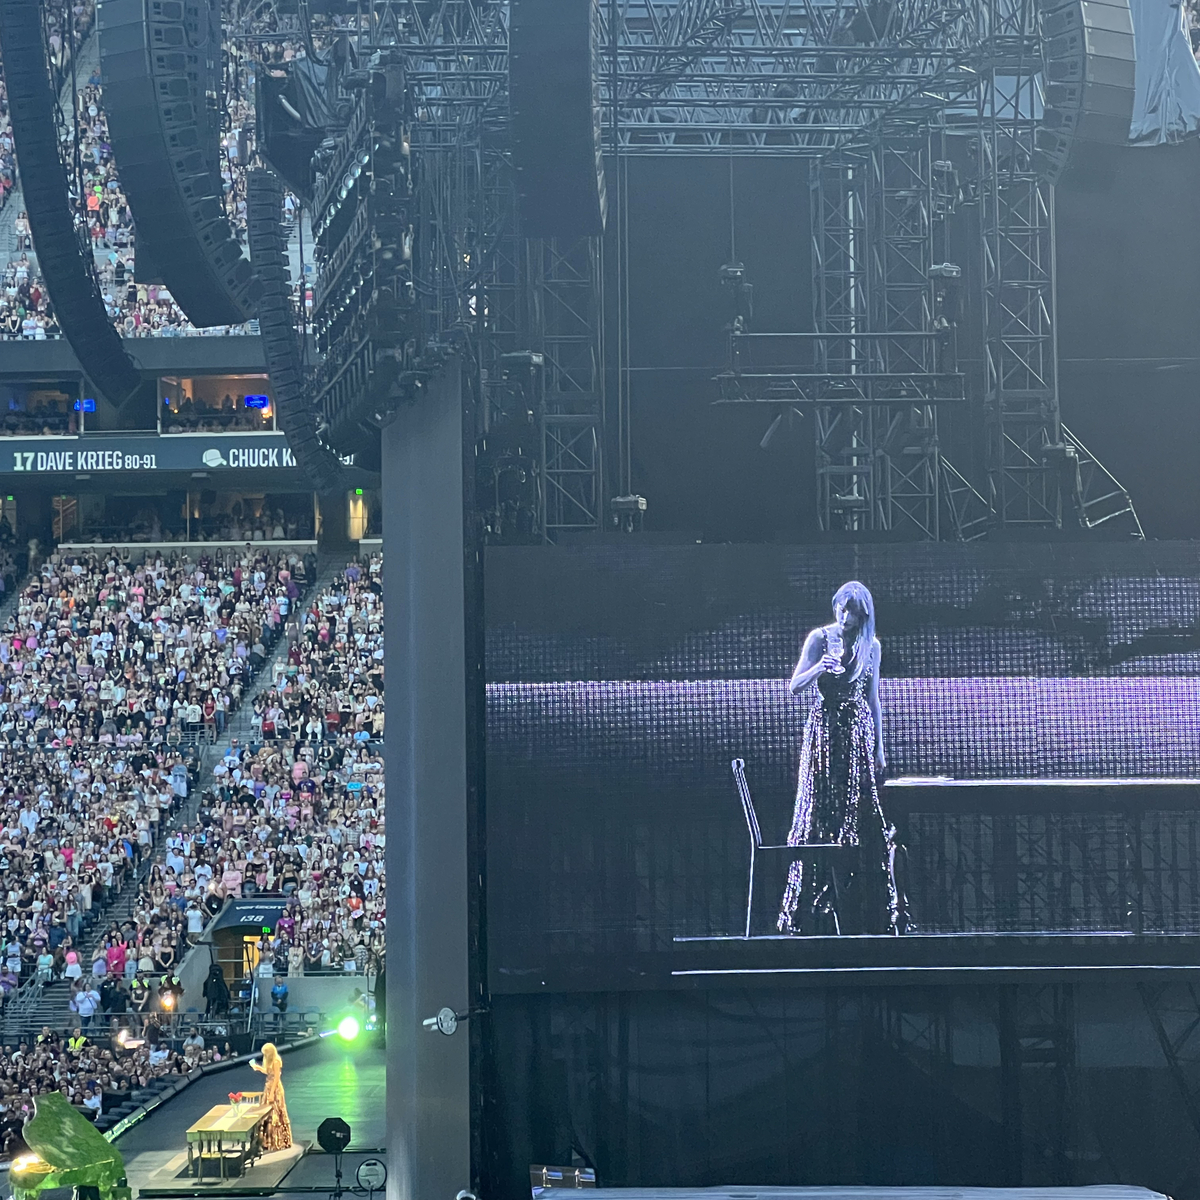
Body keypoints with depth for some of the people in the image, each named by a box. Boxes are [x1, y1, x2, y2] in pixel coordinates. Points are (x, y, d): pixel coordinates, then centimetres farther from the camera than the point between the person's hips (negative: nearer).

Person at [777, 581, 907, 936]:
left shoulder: (871, 646, 7)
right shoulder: (820, 638, -3)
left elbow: (873, 699, 14)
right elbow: (794, 688, -8)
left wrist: (879, 747, 13)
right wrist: (819, 667, -27)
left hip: (859, 733, 3)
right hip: (824, 732, -3)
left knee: (861, 819, 1)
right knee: (823, 816, -4)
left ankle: (868, 913, 6)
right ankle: (815, 913, 0)